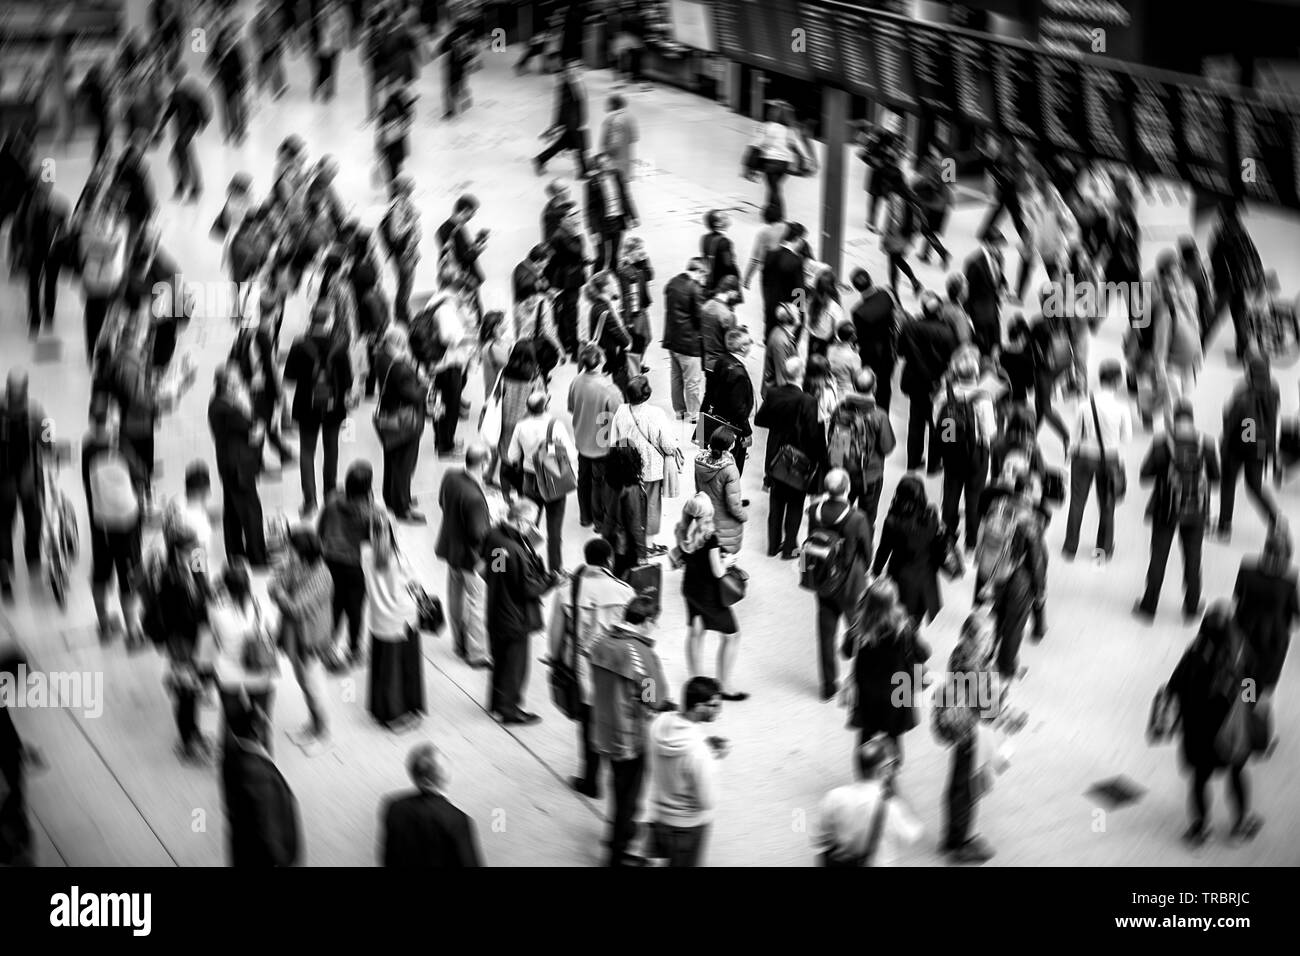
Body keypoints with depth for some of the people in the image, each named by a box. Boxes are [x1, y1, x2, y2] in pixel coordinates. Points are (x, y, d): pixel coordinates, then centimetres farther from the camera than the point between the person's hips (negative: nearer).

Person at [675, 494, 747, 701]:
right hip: (708, 592, -7)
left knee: (694, 632, 22)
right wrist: (727, 560, -4)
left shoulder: (682, 531, -8)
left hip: (689, 587, 7)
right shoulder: (710, 537, -27)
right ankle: (724, 686, 15)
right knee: (731, 635, 9)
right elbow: (718, 572, -23)